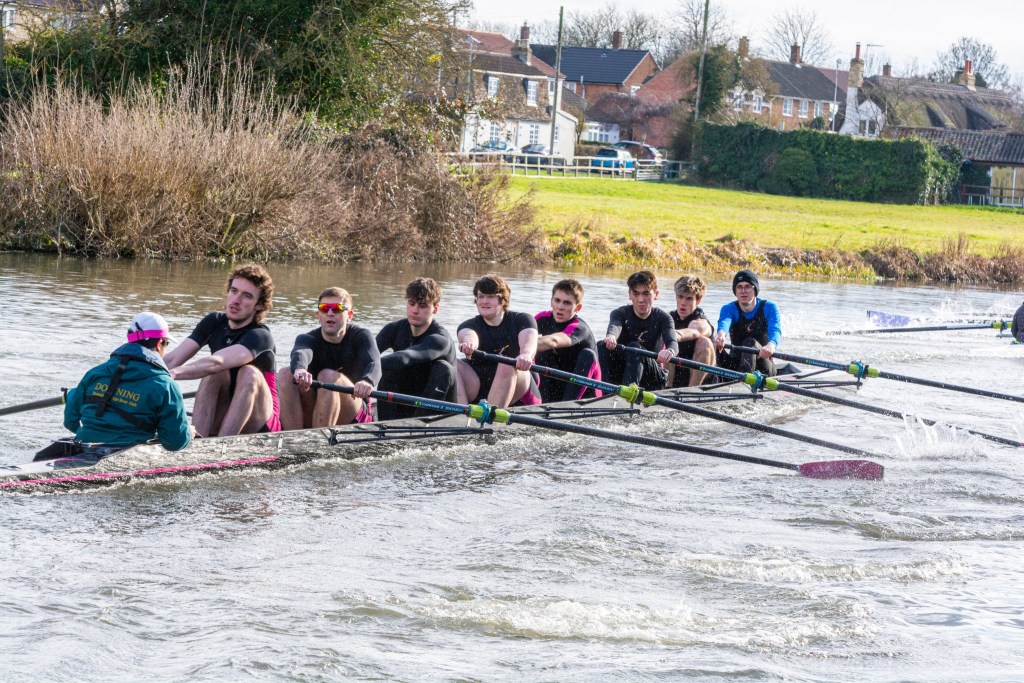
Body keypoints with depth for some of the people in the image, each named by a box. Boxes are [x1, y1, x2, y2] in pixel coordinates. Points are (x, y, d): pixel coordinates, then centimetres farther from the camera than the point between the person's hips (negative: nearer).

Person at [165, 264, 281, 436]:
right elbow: (173, 359, -9)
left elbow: (216, 362, -37)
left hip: (259, 426, -5)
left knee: (249, 373, -30)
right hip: (219, 422, 5)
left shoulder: (261, 336, -19)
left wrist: (169, 374, -50)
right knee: (216, 373, -21)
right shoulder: (214, 322, 1)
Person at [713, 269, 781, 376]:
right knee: (716, 348, -28)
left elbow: (776, 330, -26)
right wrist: (721, 334, -56)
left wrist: (771, 345, -53)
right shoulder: (729, 309, -2)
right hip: (736, 364, 2)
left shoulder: (769, 308, -5)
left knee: (750, 343, -34)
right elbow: (724, 322, -27)